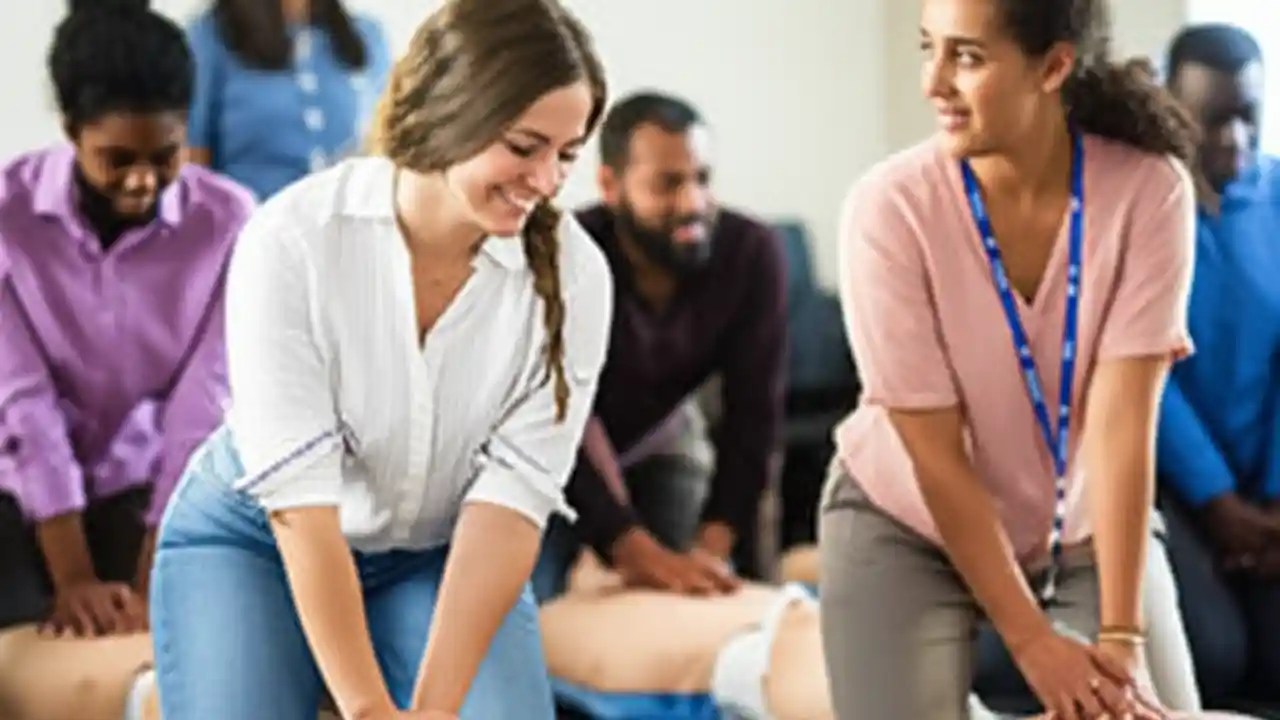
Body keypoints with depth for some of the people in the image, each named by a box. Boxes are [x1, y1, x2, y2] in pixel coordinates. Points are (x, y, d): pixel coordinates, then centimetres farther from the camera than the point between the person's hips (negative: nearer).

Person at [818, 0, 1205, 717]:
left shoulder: (1148, 189, -22)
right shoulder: (891, 207, -25)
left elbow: (1123, 423, -24)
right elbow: (936, 458, -21)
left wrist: (1120, 639, -28)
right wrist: (1034, 643, -22)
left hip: (1090, 527, 2)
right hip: (906, 529, -1)